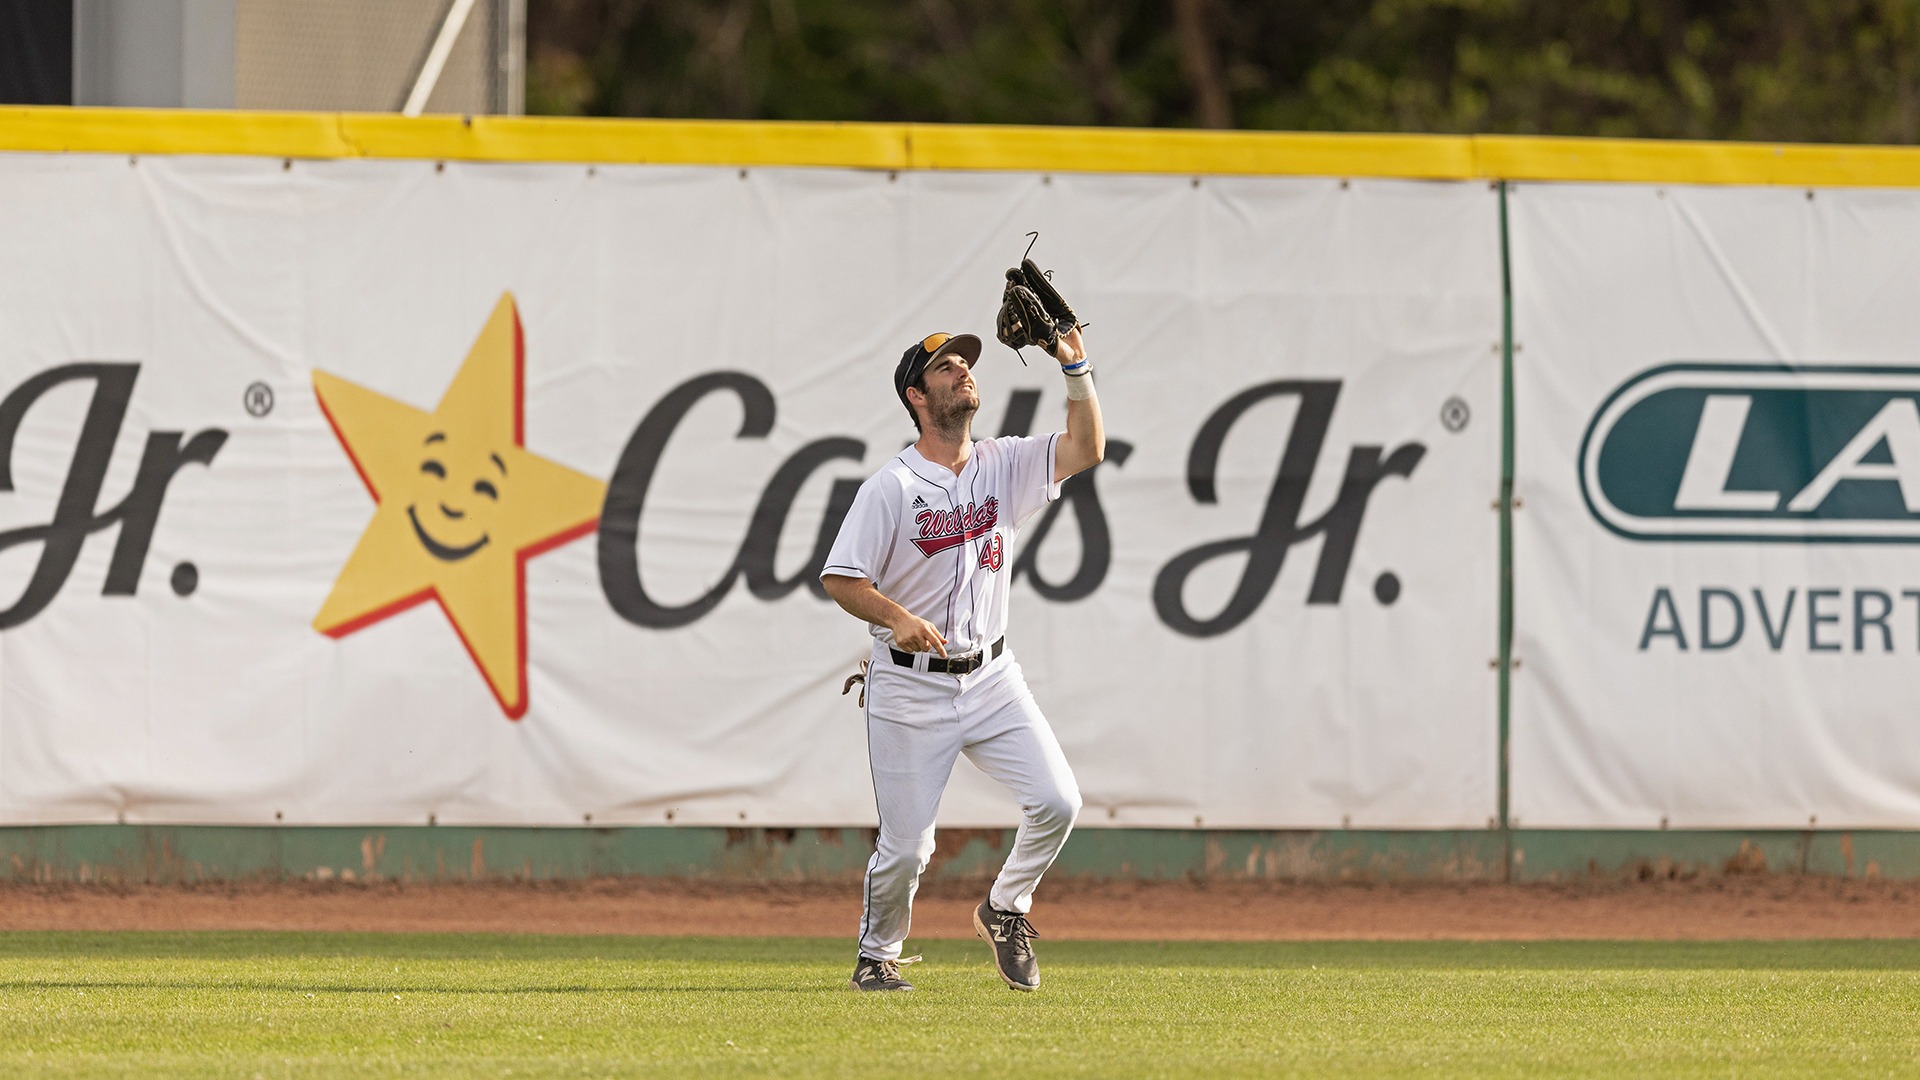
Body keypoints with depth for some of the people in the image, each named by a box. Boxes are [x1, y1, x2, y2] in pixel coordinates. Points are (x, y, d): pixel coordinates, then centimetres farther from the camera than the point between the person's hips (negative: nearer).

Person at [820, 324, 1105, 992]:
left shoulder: (1003, 466, 5)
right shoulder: (891, 487, -10)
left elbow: (1085, 449, -5)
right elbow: (840, 579, -12)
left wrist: (1076, 368, -16)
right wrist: (899, 618, -29)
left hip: (991, 679, 4)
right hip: (910, 690, -4)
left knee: (1057, 801, -10)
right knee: (906, 845, -3)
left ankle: (1004, 911, 16)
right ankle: (877, 956, 22)